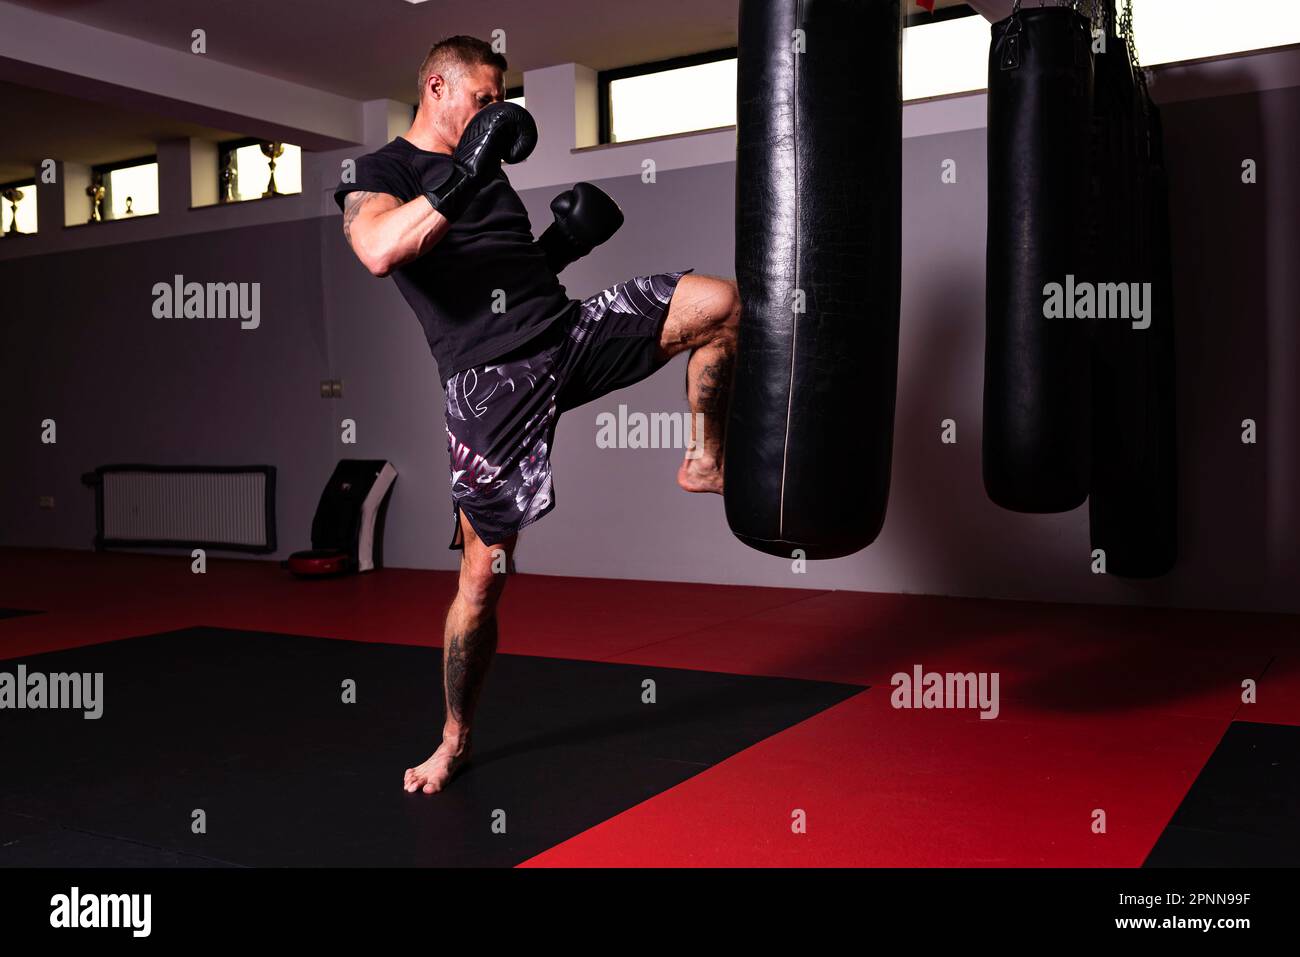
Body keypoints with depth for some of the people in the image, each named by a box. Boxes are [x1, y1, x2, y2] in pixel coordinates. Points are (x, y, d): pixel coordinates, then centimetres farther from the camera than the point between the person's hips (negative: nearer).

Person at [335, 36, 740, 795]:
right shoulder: (379, 175, 3)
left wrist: (566, 240, 10)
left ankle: (706, 462, 7)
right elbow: (379, 252, -21)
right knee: (483, 573, -3)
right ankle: (455, 741, 17)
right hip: (493, 376, -6)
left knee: (720, 300, -10)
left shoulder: (487, 171, 23)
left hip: (570, 330, 6)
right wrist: (462, 177, -23)